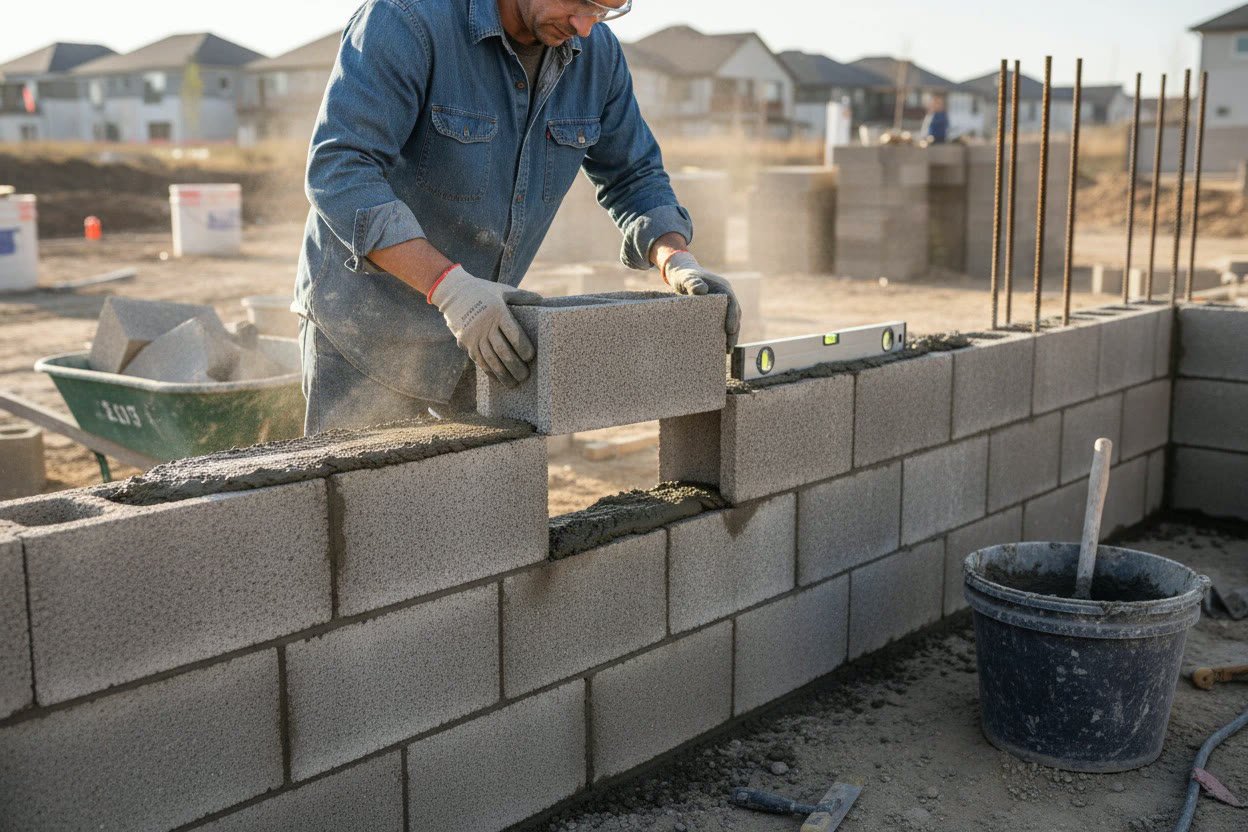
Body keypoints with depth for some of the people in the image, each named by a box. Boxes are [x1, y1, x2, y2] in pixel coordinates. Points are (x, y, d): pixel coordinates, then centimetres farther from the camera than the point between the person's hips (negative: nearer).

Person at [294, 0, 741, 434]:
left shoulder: (597, 53, -4)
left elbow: (633, 174, 7)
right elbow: (337, 170, -30)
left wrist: (677, 261, -13)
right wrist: (448, 286, -39)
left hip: (483, 328, 5)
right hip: (369, 326, -5)